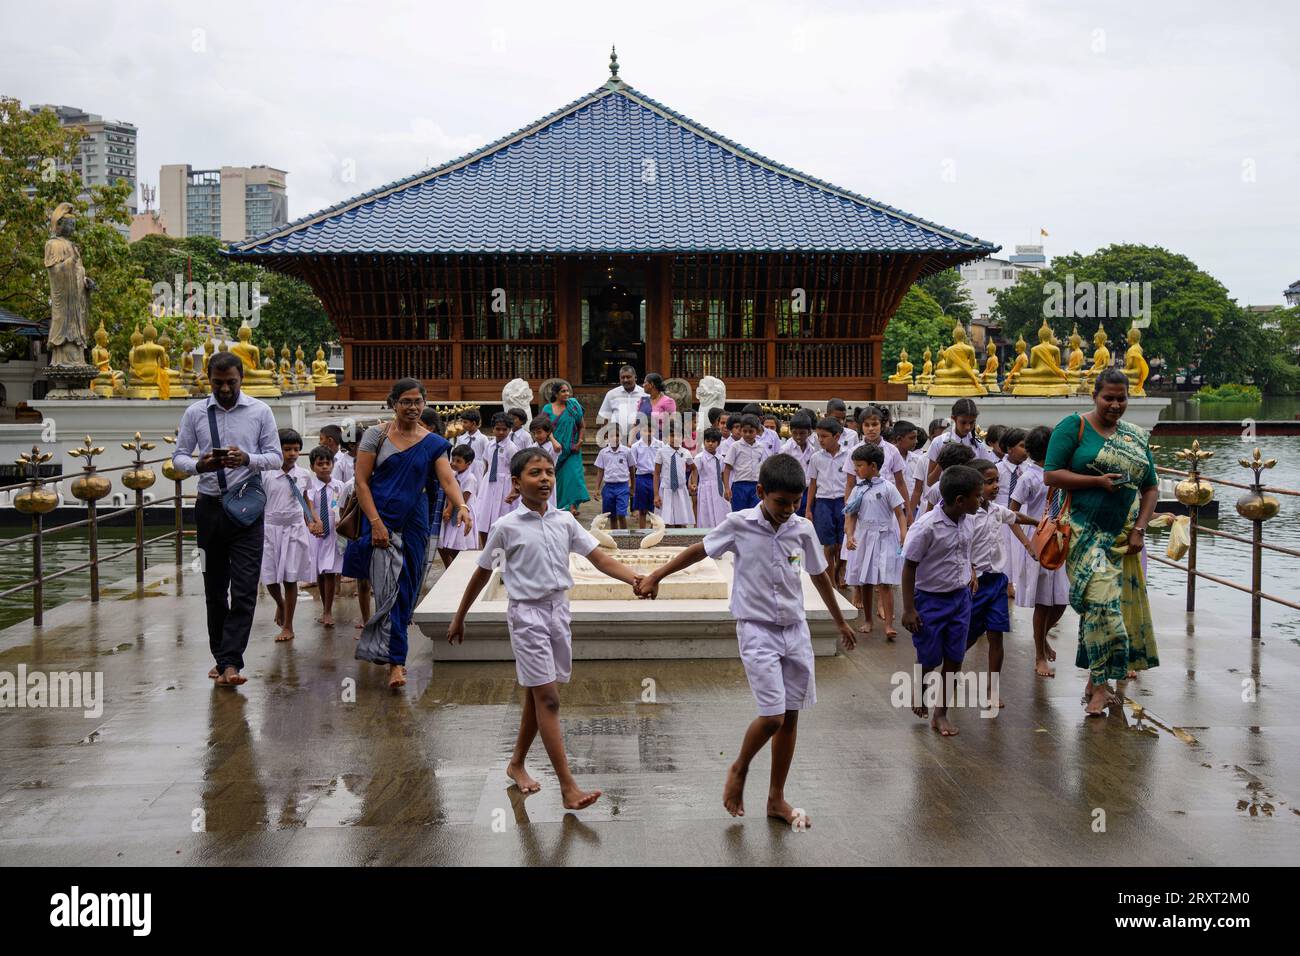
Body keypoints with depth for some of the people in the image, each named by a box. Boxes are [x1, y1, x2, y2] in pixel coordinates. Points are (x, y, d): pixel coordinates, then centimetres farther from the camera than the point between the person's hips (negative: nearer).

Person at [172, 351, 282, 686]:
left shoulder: (260, 411, 1)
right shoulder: (195, 413, 5)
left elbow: (276, 457, 0)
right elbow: (179, 456, 6)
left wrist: (247, 459, -19)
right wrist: (199, 465, -16)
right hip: (210, 506, 2)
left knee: (244, 589, -10)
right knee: (214, 586, 10)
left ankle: (230, 662, -11)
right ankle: (221, 658, 21)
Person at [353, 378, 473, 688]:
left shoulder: (433, 443, 6)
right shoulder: (376, 435, 0)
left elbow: (447, 479, -7)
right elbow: (361, 482, -4)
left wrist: (461, 506, -28)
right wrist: (375, 522, -13)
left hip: (415, 524, 3)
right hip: (383, 522, -3)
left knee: (407, 592, 7)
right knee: (390, 589, -11)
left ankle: (383, 650, 23)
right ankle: (396, 661, -8)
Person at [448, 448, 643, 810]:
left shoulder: (564, 521, 3)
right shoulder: (507, 527, -7)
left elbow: (599, 559, -2)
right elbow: (482, 573, 4)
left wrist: (635, 578, -20)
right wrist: (459, 618, 11)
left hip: (558, 609, 5)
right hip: (527, 613, -5)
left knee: (536, 696, 15)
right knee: (548, 698, -10)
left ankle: (516, 764, 35)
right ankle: (568, 787, -11)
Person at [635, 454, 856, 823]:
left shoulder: (802, 530, -1)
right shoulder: (739, 525, -10)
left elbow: (820, 575, 13)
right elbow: (700, 550, 4)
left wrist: (841, 622, 24)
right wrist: (656, 575, 2)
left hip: (795, 629, 4)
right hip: (757, 630, -4)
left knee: (790, 716, 7)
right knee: (772, 716, -13)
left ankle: (776, 798, 21)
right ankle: (739, 769, 17)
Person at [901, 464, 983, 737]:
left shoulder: (967, 521, -3)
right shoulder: (926, 527, -24)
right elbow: (909, 566, -17)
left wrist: (970, 573, 5)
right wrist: (908, 608, -17)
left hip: (960, 597, 6)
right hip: (931, 599, -6)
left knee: (954, 659, 7)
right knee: (930, 658, 5)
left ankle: (941, 713, 20)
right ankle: (918, 688, 38)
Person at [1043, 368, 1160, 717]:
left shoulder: (1136, 437, 14)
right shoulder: (1074, 426, -2)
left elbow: (1150, 487, 16)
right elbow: (1050, 475, -9)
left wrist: (1139, 529, 2)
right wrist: (1098, 481, -17)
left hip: (1121, 538, 6)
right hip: (1086, 532, -6)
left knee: (1118, 604, 8)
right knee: (1101, 601, -16)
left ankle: (1095, 680, 18)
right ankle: (1101, 685, -10)